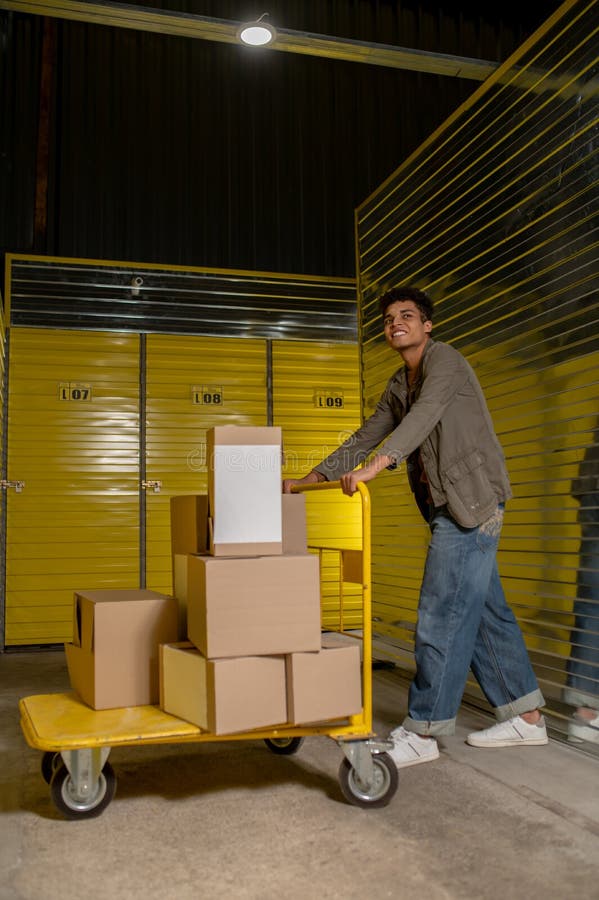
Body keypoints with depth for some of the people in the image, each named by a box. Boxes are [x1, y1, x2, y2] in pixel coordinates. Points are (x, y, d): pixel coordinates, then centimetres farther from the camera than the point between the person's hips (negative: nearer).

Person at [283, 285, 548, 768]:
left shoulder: (444, 358, -8)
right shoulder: (399, 386, 19)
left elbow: (424, 415, -25)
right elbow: (366, 437, 20)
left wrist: (375, 465, -38)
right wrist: (312, 478, 13)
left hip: (473, 500, -9)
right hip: (450, 507, 9)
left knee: (442, 613, -9)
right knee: (484, 609, 12)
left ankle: (423, 732, -3)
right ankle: (525, 717, 22)